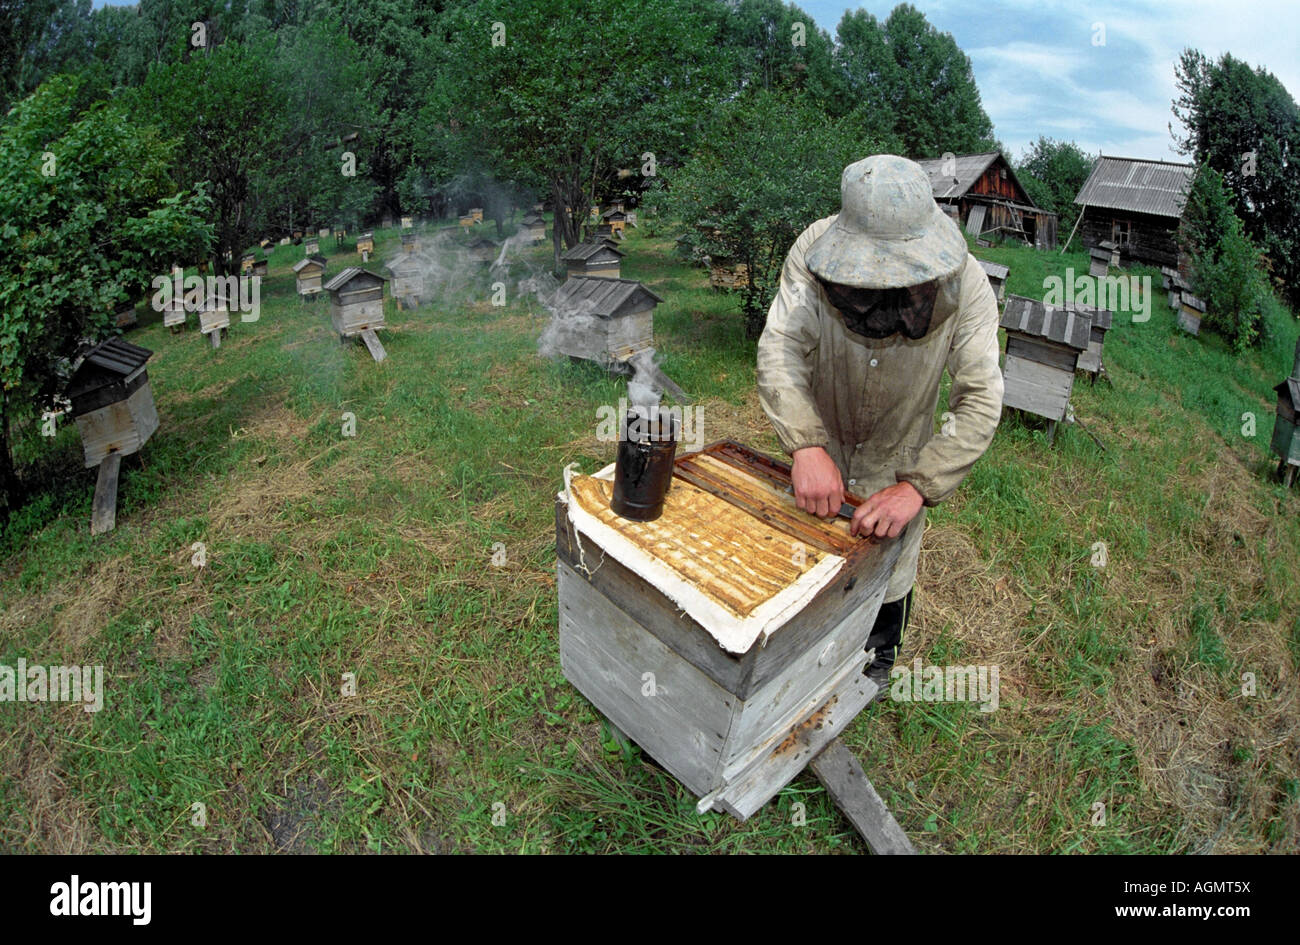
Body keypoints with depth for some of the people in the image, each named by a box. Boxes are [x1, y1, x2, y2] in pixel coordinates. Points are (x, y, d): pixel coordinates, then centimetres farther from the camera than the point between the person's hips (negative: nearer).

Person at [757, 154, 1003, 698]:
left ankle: (878, 655, 51)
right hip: (820, 437, 1)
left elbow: (980, 402, -30)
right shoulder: (816, 250, -30)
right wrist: (806, 446, -49)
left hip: (897, 456, 0)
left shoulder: (966, 286, -29)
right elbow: (780, 349, -35)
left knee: (888, 570, 18)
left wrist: (917, 487, -41)